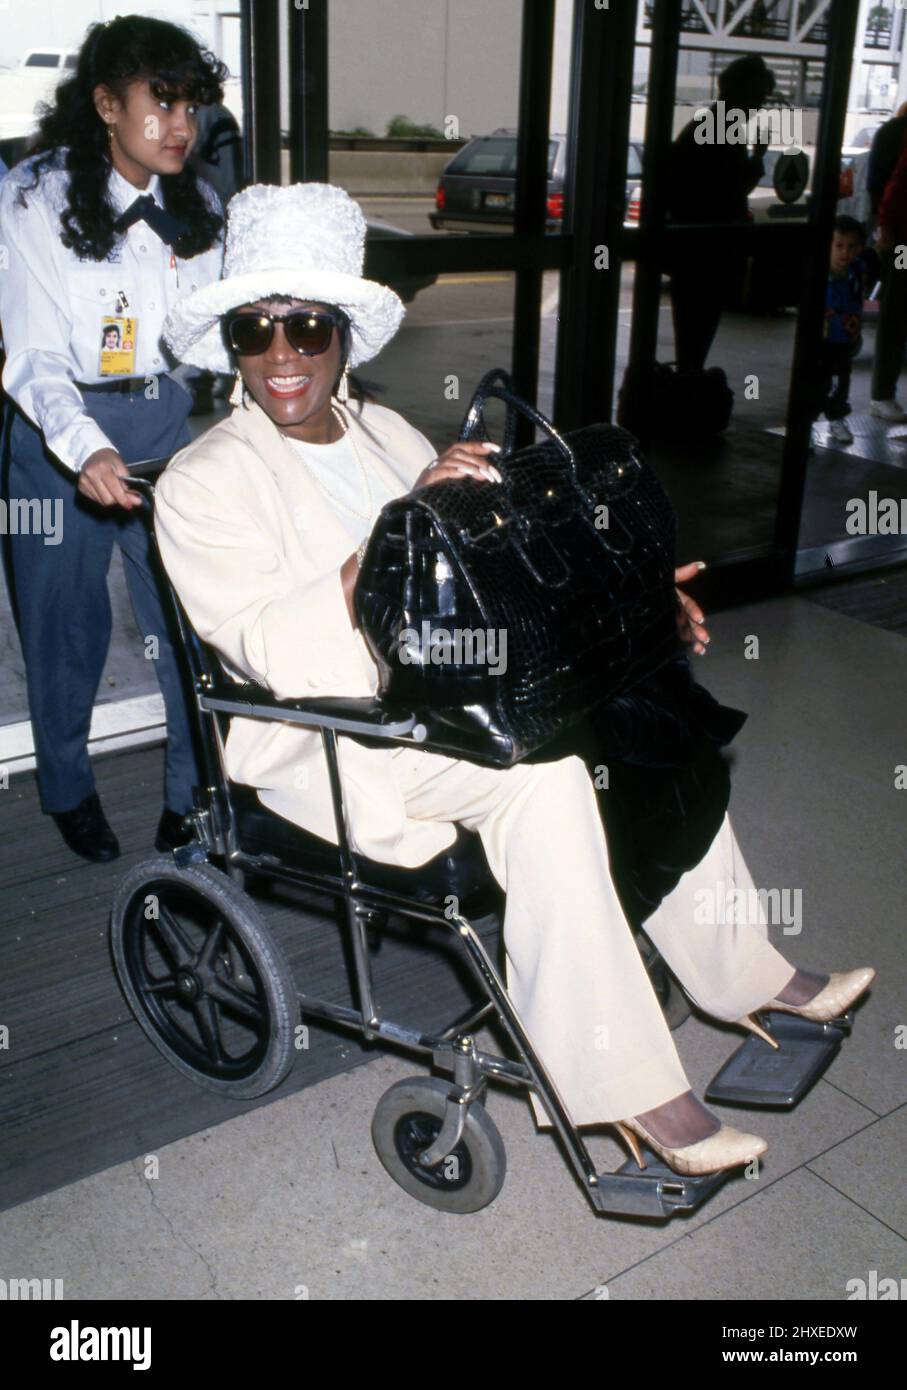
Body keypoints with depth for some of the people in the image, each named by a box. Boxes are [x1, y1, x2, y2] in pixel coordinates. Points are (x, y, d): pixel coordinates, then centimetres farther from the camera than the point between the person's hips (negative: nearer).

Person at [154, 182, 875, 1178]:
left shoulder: (388, 432, 13)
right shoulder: (201, 483, -7)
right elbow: (275, 652, -21)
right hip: (329, 740, -6)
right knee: (542, 772, -30)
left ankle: (738, 973, 3)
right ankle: (617, 1082, -22)